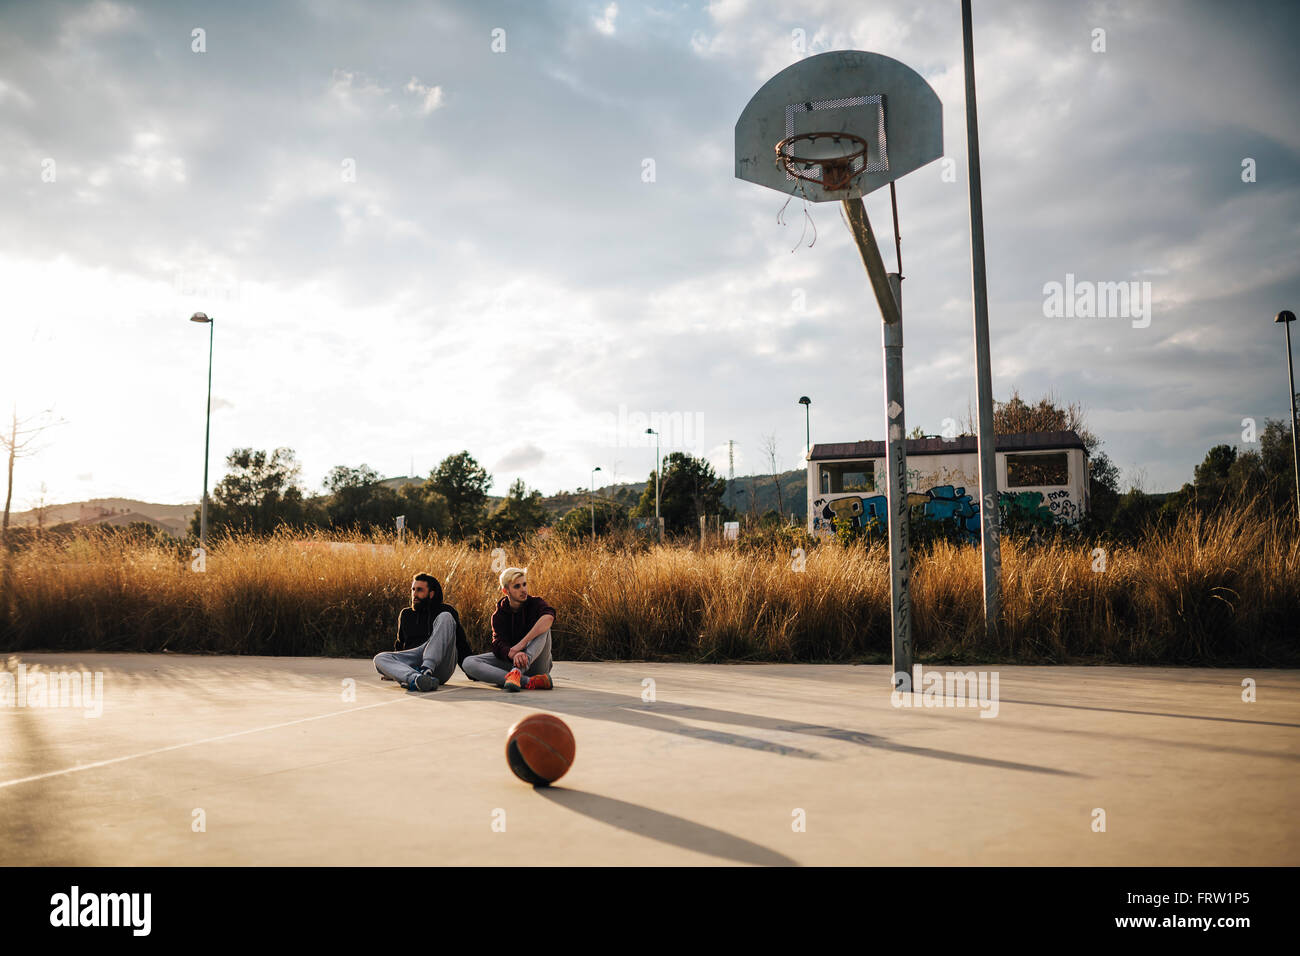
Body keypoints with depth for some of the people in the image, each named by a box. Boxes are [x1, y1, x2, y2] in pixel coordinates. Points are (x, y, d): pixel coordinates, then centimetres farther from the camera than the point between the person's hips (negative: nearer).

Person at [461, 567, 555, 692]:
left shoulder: (535, 603, -2)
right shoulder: (499, 615, 5)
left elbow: (549, 617, -28)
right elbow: (498, 644, -12)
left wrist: (522, 643, -35)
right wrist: (513, 654, -37)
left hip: (535, 663, -3)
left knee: (543, 625, -25)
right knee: (468, 663, -21)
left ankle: (516, 671, -45)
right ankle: (528, 682, -39)